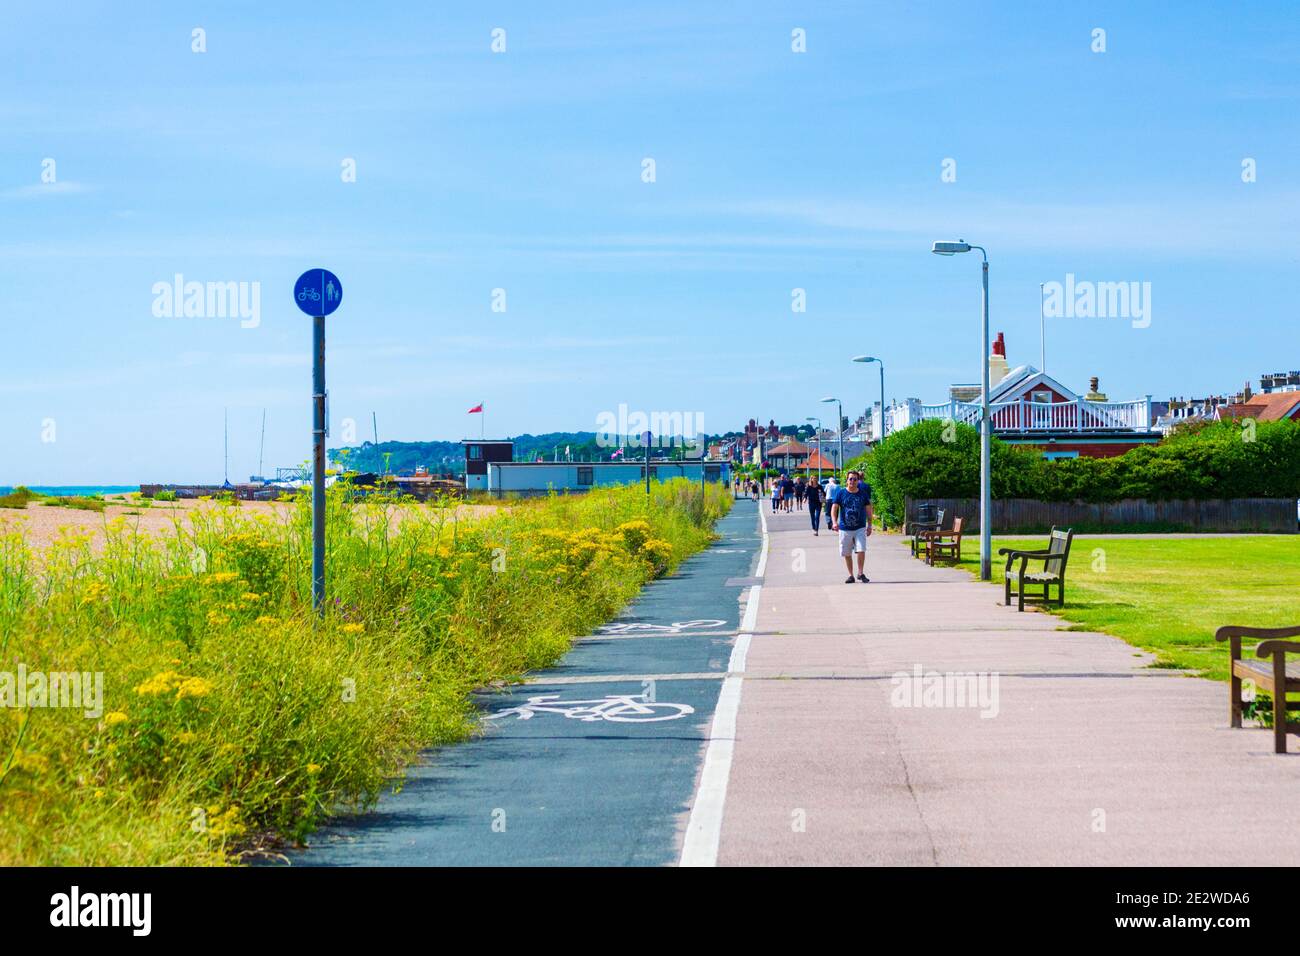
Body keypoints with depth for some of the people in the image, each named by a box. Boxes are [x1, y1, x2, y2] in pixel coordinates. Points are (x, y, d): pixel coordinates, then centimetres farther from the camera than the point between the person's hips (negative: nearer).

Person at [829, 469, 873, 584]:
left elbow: (868, 510, 11)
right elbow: (834, 508, -6)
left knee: (861, 550, -13)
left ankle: (861, 573, 2)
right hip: (845, 529, 0)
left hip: (860, 528, 0)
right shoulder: (840, 493, -1)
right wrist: (834, 522, -21)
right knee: (847, 554, 6)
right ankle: (851, 575, 19)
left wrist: (869, 525, 7)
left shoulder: (863, 493, 3)